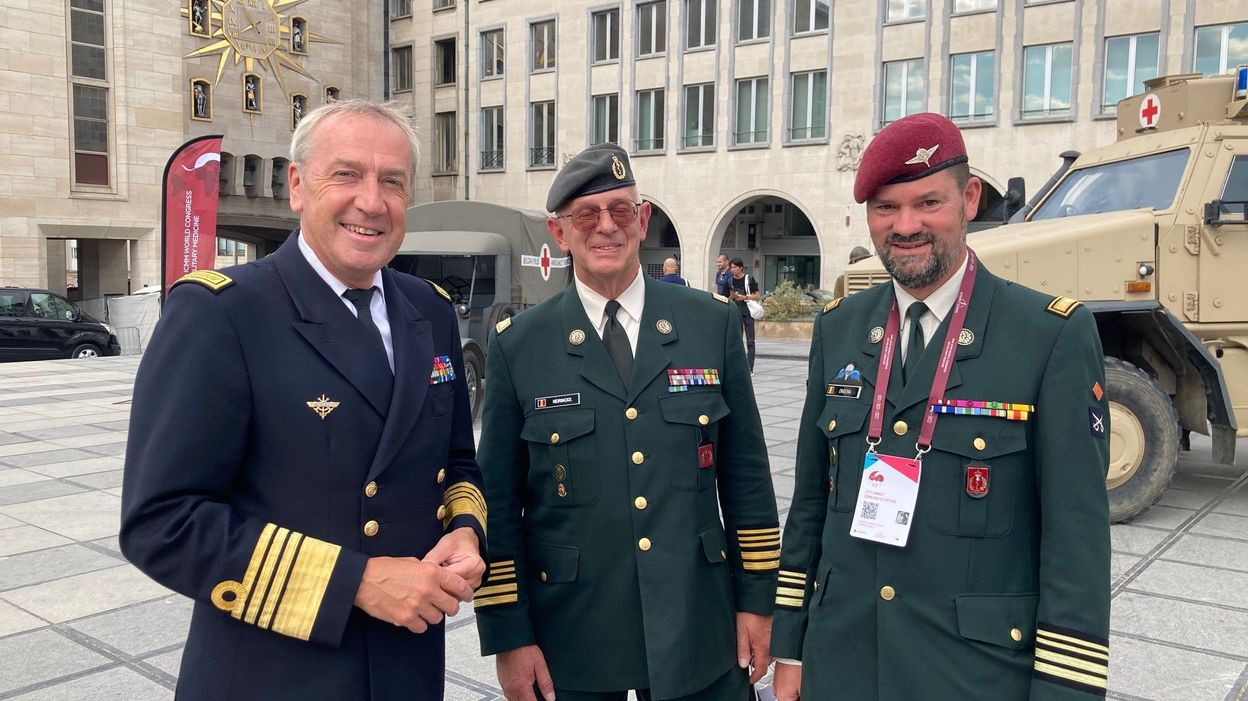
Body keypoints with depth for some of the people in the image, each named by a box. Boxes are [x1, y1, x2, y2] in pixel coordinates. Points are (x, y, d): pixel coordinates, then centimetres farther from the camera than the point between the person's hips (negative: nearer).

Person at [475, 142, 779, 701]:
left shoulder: (713, 324, -1)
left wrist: (756, 600, 3)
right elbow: (498, 502, -1)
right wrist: (508, 636, -2)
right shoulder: (517, 345, -4)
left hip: (699, 633, 1)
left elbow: (746, 473, 4)